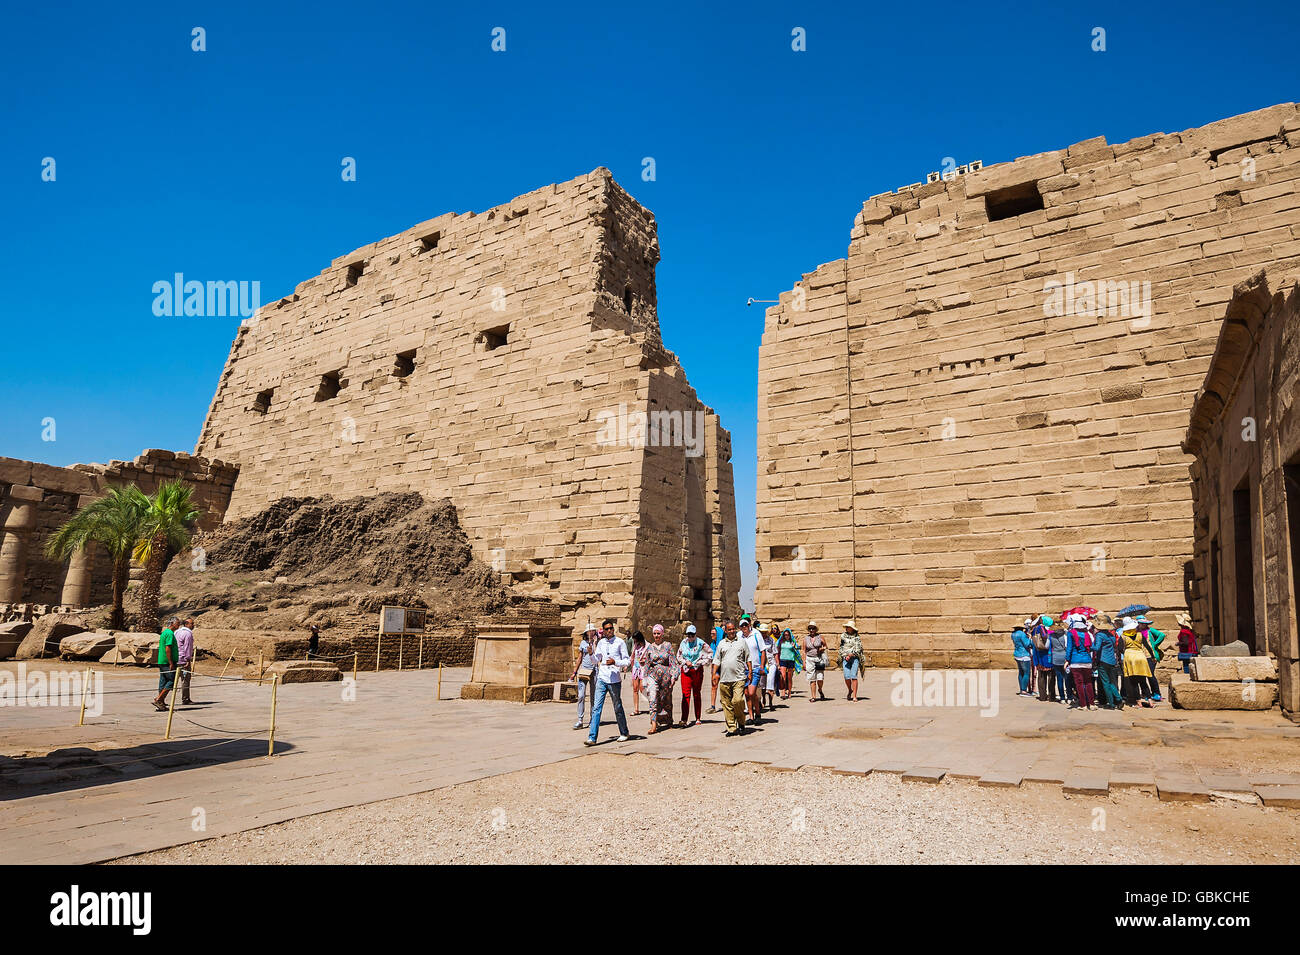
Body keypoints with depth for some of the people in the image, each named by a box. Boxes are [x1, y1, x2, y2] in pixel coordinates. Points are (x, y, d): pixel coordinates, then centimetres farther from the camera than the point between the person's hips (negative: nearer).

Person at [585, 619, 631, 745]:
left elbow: (627, 661, -2)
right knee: (596, 708, -5)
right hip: (602, 678, 3)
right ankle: (592, 738, -7)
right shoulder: (601, 643, 10)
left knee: (618, 708, 9)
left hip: (615, 680, -3)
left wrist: (615, 662, -18)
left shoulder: (620, 642, -3)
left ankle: (624, 734, 27)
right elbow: (597, 660, 18)